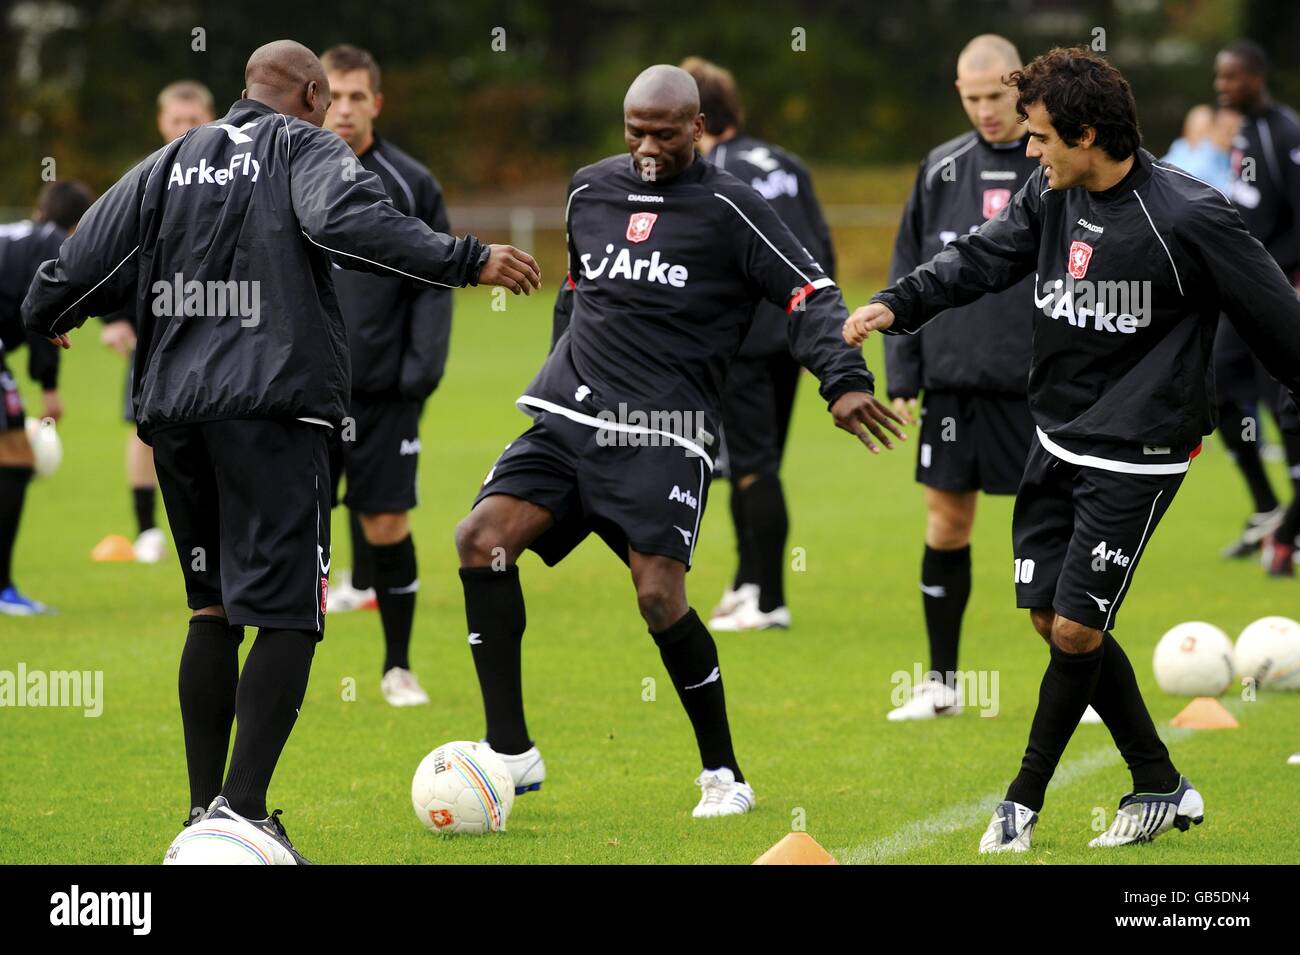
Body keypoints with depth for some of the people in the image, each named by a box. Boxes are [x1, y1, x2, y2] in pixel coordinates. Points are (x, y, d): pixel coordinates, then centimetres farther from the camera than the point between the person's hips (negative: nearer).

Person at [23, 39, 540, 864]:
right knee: (286, 615, -7)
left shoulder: (172, 162, 17)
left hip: (176, 412, 6)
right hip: (274, 408, -6)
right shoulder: (306, 148, 2)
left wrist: (49, 317, 35)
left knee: (214, 610, 16)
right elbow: (353, 223, -19)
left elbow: (89, 259, 16)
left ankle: (206, 811, 13)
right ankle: (243, 810, -19)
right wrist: (469, 262, -20)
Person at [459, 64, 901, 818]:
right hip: (570, 422, 5)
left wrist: (845, 380, -19)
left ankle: (724, 775, 2)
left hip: (664, 436, -5)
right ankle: (513, 752, -10)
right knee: (483, 537, -15)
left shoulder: (730, 207, -1)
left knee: (659, 594, -17)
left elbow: (810, 295, -4)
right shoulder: (590, 192, 15)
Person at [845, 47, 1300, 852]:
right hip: (1058, 443, 7)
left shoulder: (1189, 217, -18)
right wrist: (895, 306, -10)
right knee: (1053, 619, 9)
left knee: (1077, 630, -6)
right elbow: (980, 259, 5)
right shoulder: (1054, 196, 1)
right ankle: (1164, 790, 22)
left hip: (1134, 459, -7)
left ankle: (1026, 800, 13)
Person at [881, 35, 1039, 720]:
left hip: (1040, 389, -3)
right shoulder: (941, 171, 8)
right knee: (946, 525, 5)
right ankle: (941, 683, 15)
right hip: (955, 382, 3)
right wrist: (902, 379, 5)